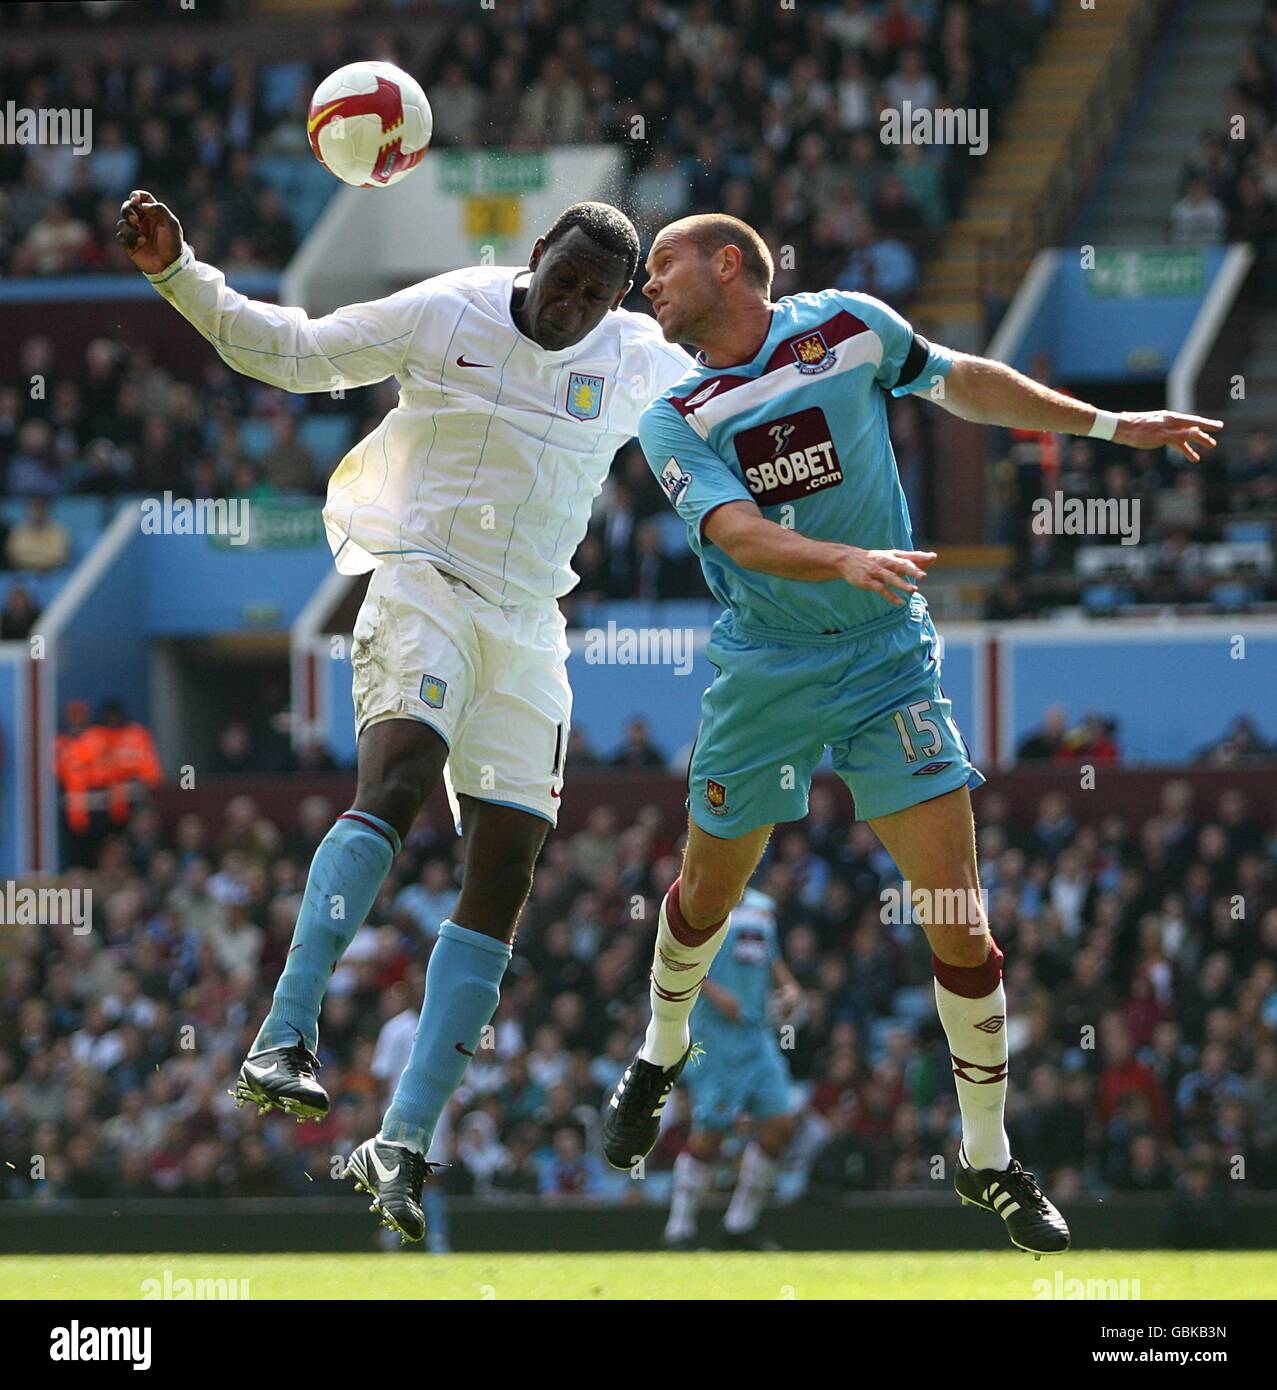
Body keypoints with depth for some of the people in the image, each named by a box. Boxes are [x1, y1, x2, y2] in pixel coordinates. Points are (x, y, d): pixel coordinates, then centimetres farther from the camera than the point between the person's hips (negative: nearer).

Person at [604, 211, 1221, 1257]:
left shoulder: (849, 327, -1)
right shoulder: (675, 419, -4)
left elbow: (960, 382, 16)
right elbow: (738, 532, -21)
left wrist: (1106, 424, 17)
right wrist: (852, 562, -39)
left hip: (887, 659, -1)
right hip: (763, 670, 1)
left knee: (957, 916, -9)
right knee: (709, 892, 14)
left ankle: (989, 1160, 3)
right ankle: (662, 1054, 45)